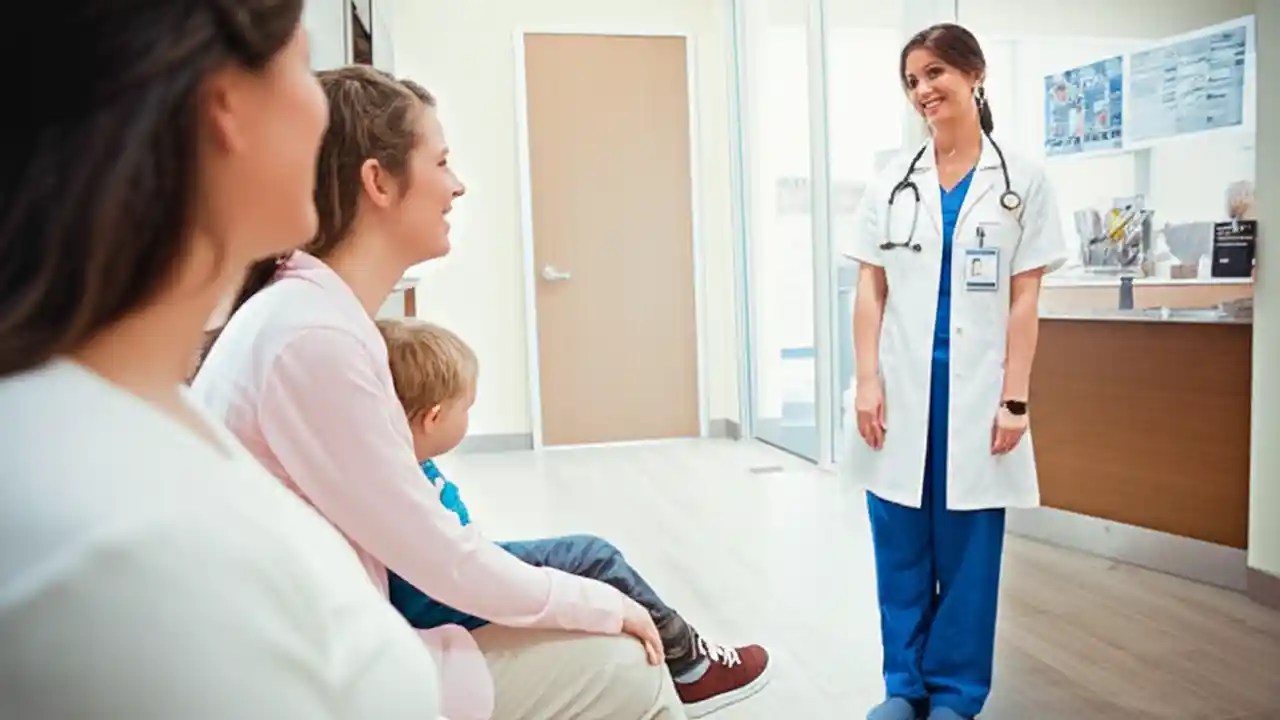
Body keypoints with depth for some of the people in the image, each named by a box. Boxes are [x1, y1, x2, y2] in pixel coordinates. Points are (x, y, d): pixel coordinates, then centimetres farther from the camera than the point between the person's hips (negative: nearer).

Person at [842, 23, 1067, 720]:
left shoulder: (1022, 181, 3)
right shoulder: (892, 183, 7)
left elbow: (1023, 300, 0)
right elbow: (870, 289, 4)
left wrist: (1014, 399, -6)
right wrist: (867, 380, -4)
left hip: (976, 389, -1)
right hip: (902, 386, 2)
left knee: (968, 549, 6)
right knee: (900, 547, 7)